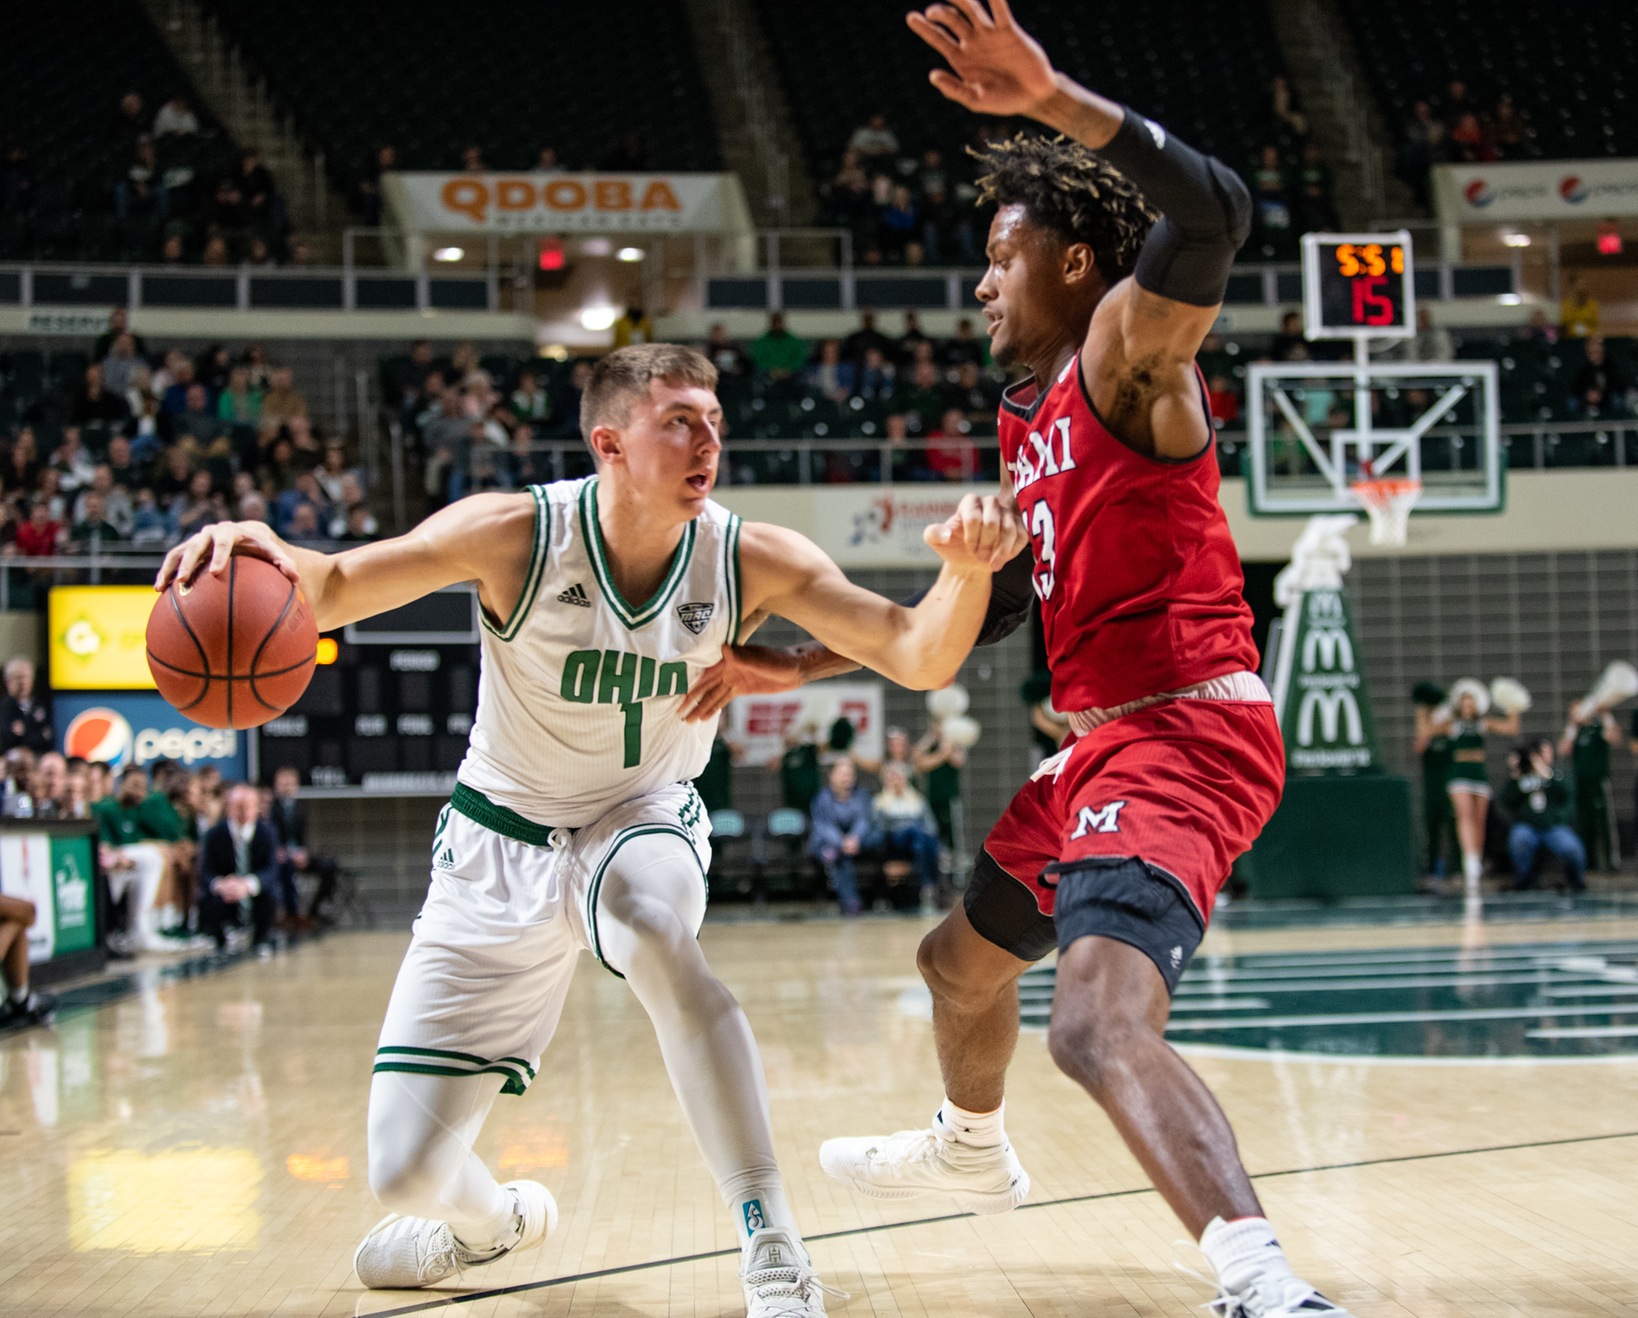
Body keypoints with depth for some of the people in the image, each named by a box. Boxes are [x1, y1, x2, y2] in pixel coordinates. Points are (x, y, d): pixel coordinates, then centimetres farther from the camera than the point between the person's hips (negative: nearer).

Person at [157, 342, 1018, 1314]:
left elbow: (917, 655, -19)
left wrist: (968, 570, -40)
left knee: (654, 927, -41)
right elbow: (336, 587, -27)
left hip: (645, 820, 0)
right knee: (407, 1174, -2)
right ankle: (496, 1220, 39)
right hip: (503, 842, 0)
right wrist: (271, 558, -51)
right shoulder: (517, 536, -22)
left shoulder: (753, 561, -17)